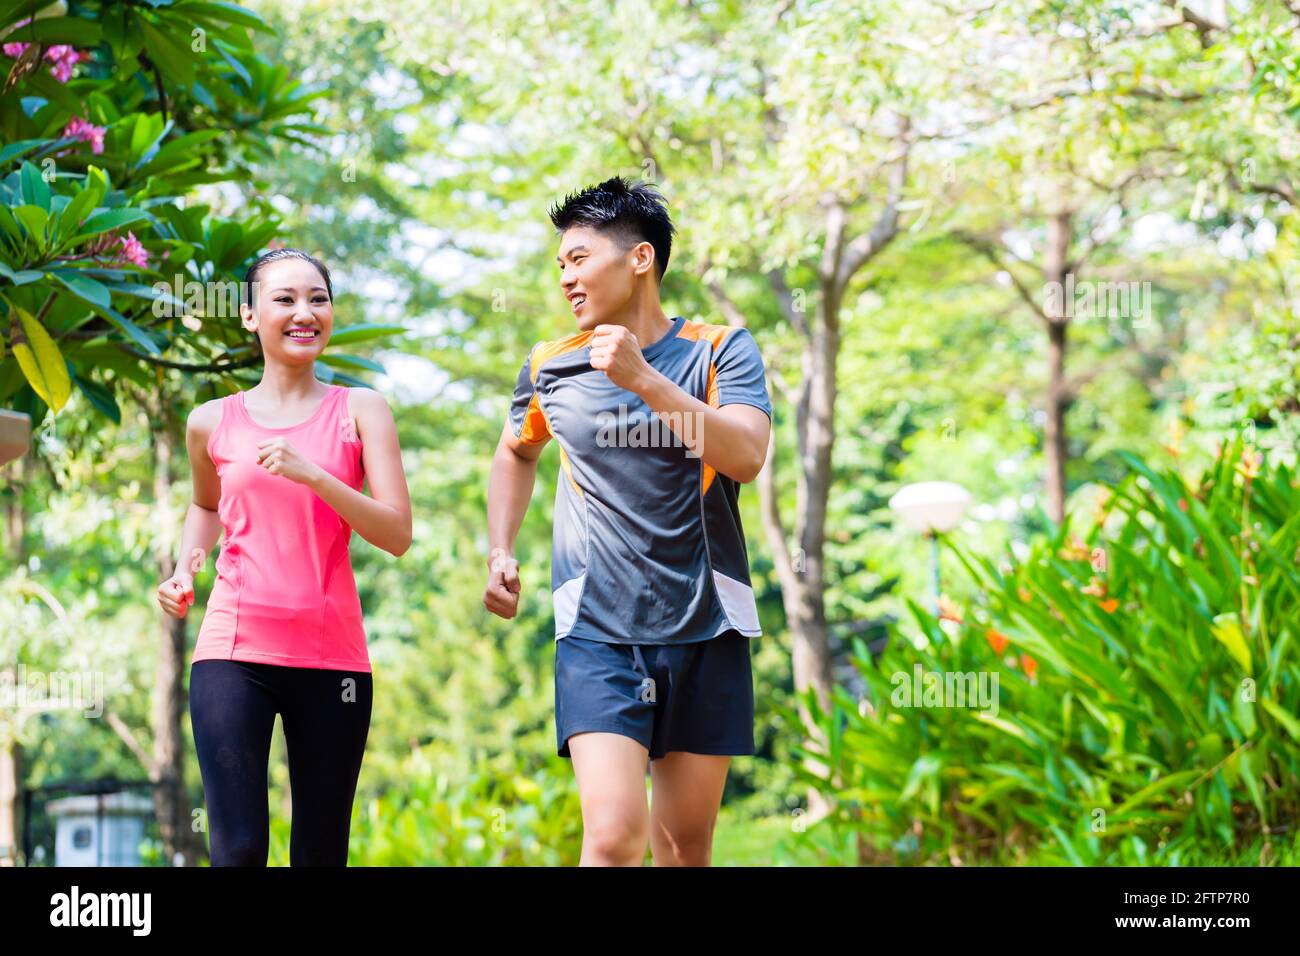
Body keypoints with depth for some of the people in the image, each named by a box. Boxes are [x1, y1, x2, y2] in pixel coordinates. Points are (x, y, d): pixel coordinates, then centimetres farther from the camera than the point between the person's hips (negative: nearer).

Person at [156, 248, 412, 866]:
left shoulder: (360, 411, 4)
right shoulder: (213, 422, 8)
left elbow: (397, 534, -6)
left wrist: (311, 474, -17)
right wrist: (184, 569, 10)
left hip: (332, 654, 0)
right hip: (234, 652, 0)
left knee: (320, 854, 4)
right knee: (238, 850, -12)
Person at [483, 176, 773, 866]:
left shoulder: (720, 350, 0)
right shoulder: (549, 369, 8)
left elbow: (746, 457, -16)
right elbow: (516, 451, 28)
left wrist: (643, 379, -21)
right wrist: (500, 552, 15)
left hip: (705, 629, 0)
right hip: (597, 633, 0)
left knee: (686, 845, 7)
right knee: (613, 836, -17)